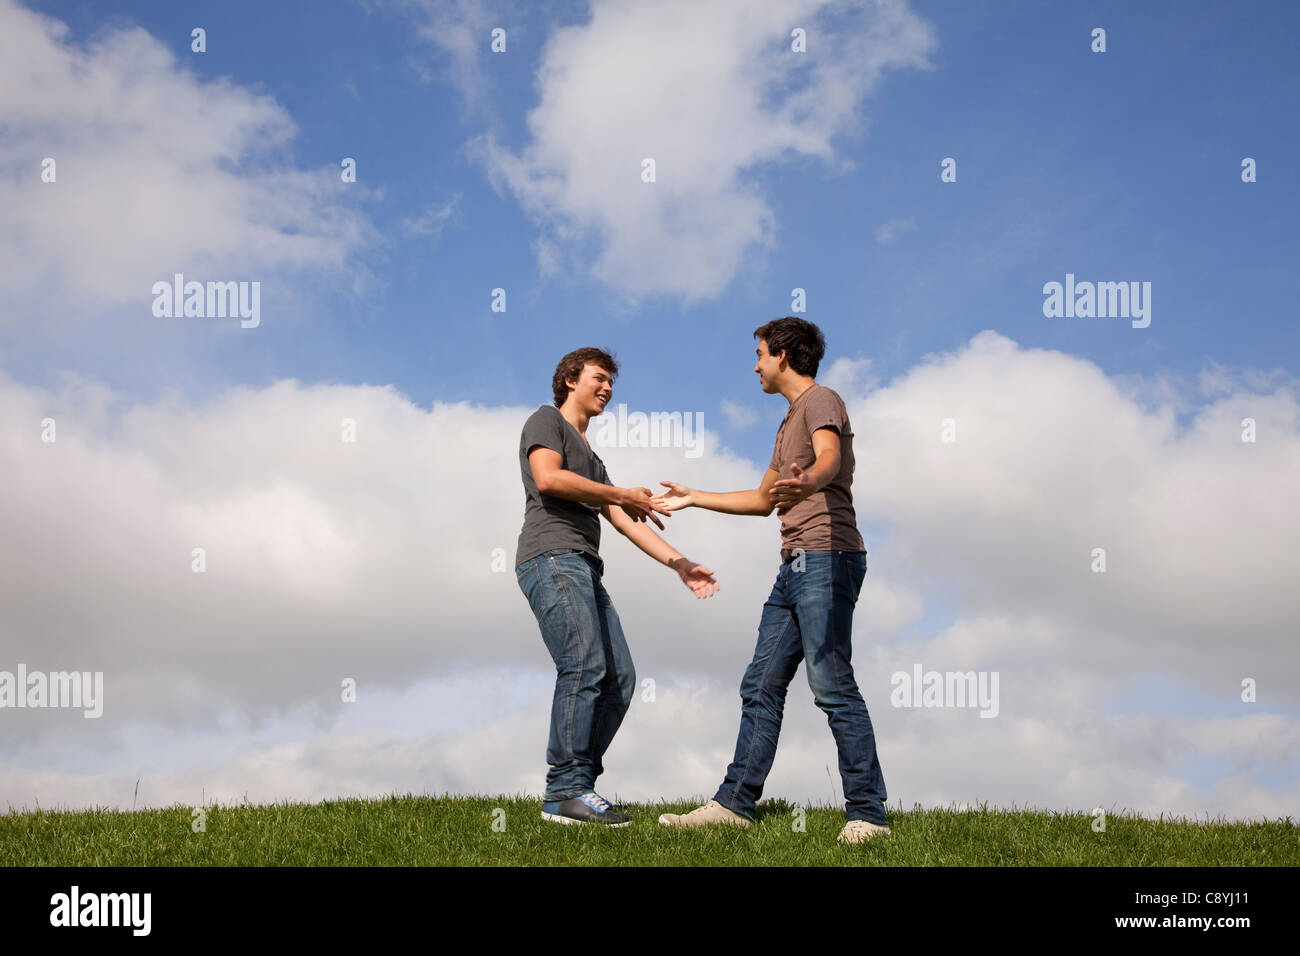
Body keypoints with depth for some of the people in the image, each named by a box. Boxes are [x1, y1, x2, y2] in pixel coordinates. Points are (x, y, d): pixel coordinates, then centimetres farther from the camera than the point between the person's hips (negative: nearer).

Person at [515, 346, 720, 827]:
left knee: (618, 678, -2)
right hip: (552, 557, -9)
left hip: (585, 569, 9)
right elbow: (548, 478, -10)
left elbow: (624, 521, 26)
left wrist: (679, 564, 16)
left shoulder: (591, 459, 34)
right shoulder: (546, 420, 10)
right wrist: (621, 494, -5)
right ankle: (566, 790, -23)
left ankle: (573, 786, -1)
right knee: (584, 667, -21)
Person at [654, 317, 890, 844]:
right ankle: (735, 802, 14)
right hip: (795, 565, 10)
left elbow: (830, 457, -26)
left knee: (831, 683, -14)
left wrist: (806, 482, -49)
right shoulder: (790, 422, 27)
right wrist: (693, 498, 41)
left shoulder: (821, 401, -3)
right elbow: (763, 499, 37)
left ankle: (867, 812, -11)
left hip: (827, 559, -10)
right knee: (761, 685, 9)